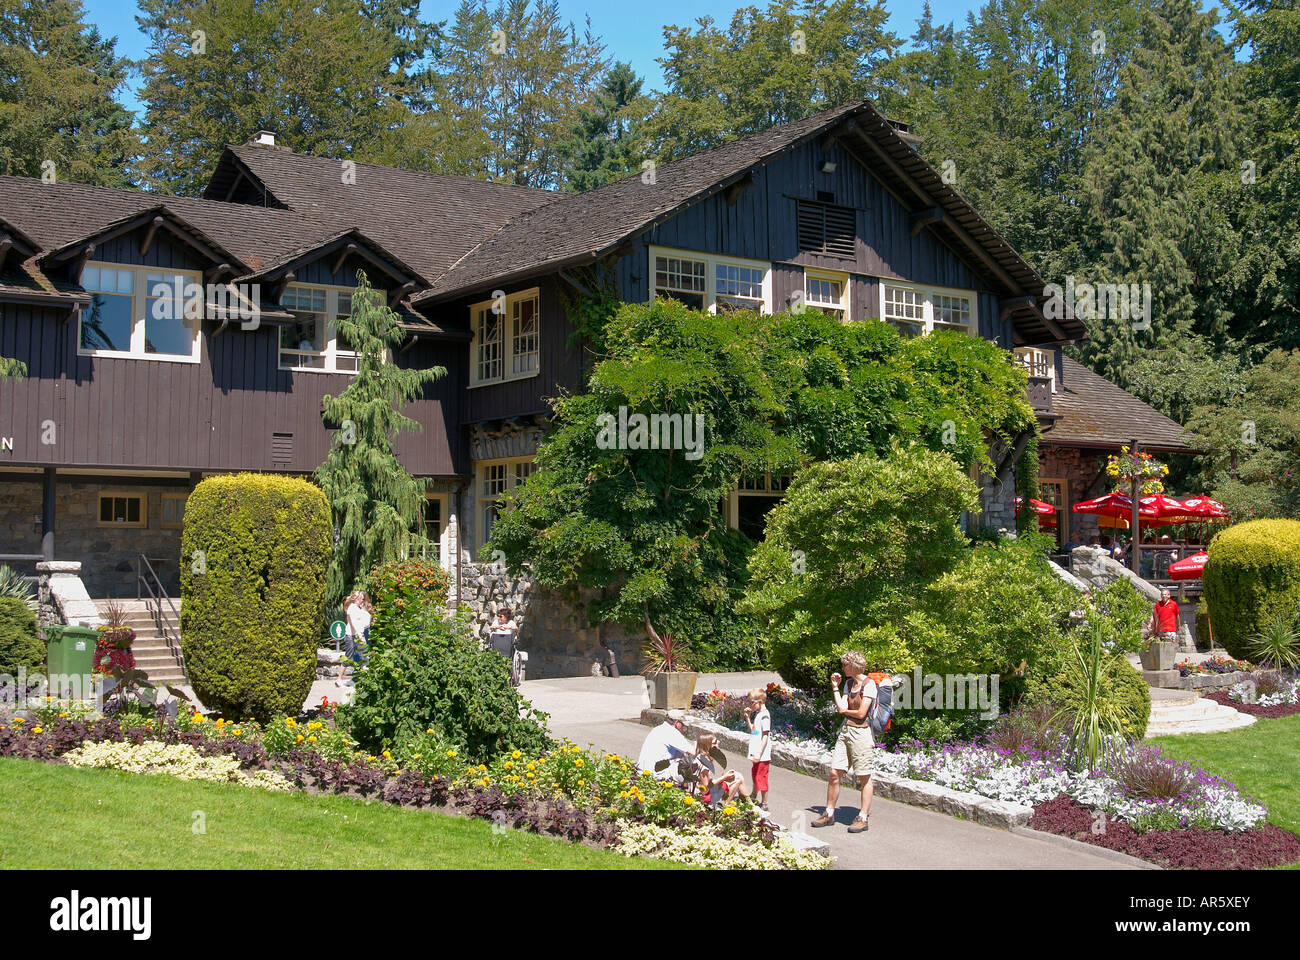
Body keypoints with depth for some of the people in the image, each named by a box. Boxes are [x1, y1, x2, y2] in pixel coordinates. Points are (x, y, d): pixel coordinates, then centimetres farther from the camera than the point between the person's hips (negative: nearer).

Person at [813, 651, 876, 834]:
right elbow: (841, 708, 3)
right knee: (835, 773, 5)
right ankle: (829, 814, 14)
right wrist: (835, 687, 3)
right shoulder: (849, 682, 13)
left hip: (861, 732, -7)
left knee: (864, 777, 1)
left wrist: (845, 710, 1)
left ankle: (863, 818, 7)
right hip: (845, 730, 7)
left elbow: (861, 713, -15)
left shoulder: (869, 684, -10)